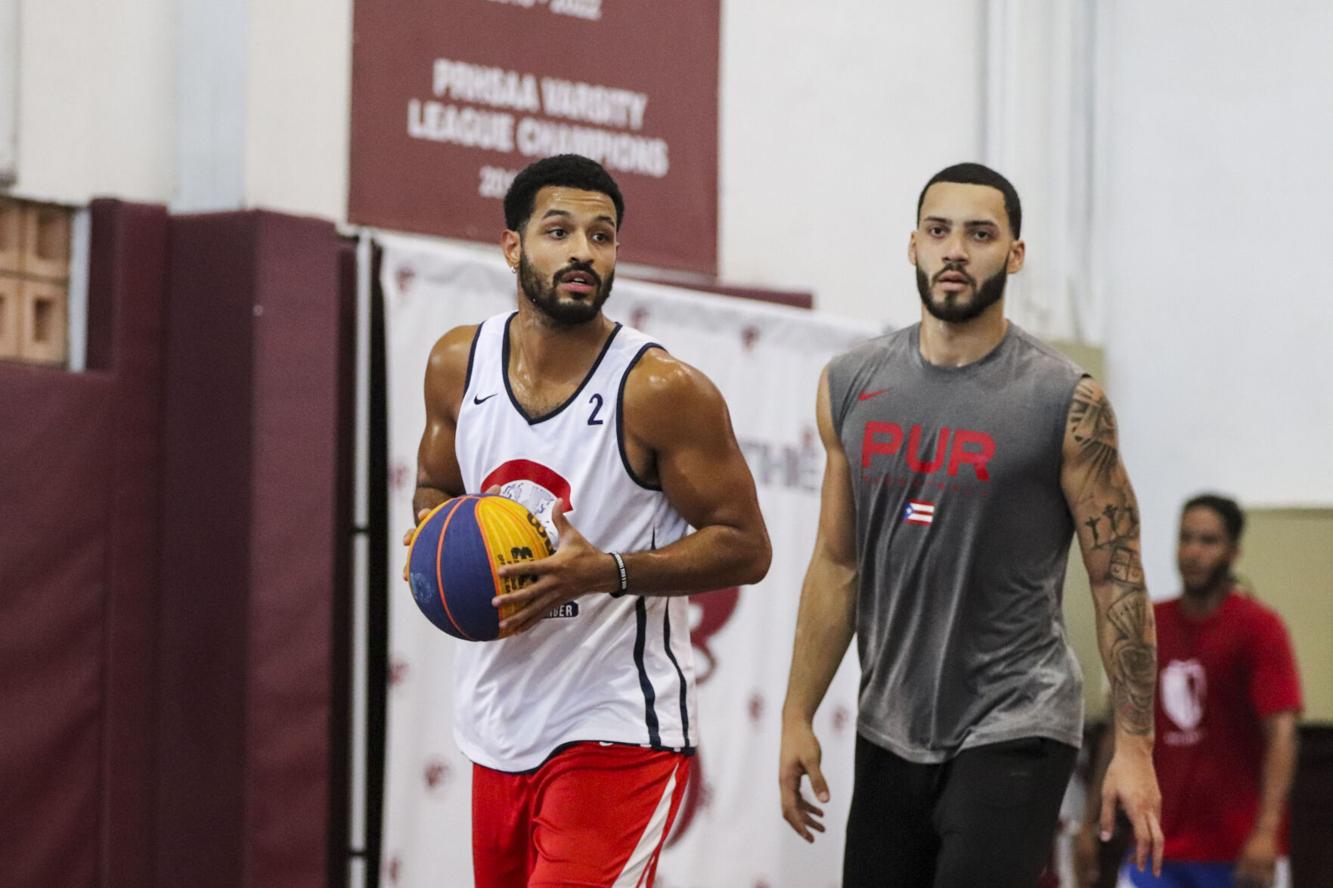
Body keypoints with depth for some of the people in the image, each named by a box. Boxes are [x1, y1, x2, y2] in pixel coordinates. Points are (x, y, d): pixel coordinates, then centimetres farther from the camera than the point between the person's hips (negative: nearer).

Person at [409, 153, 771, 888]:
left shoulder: (662, 391, -13)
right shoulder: (458, 364, 3)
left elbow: (744, 547, -10)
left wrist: (607, 572, -23)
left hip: (615, 733, -6)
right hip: (500, 720, 6)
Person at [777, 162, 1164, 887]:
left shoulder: (1065, 403, -8)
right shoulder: (851, 387, 4)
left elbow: (1117, 579, -6)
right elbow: (837, 566, 11)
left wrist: (1135, 745, -9)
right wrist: (797, 716, 7)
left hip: (1013, 731, -5)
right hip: (889, 733, 5)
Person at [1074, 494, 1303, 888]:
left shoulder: (1259, 627, -7)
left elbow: (1280, 733, -15)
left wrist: (1266, 832, -27)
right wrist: (1092, 823, 13)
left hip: (1238, 855, -4)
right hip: (1160, 847, 4)